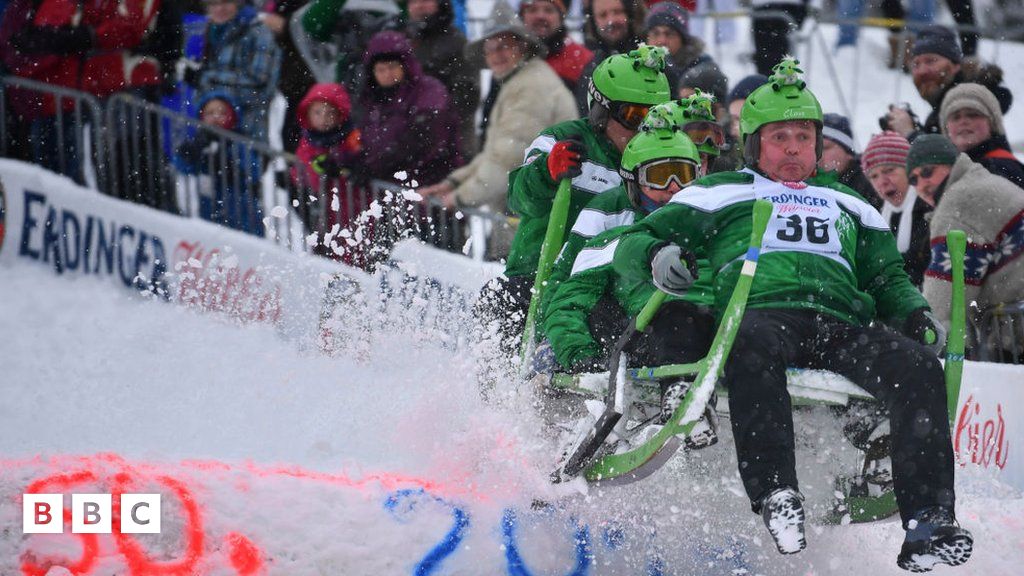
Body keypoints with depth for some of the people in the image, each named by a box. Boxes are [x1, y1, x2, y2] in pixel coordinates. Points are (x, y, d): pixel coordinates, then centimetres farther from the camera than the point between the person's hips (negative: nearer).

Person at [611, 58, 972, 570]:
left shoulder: (848, 206, 36)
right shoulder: (720, 195, 26)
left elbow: (887, 277, 35)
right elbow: (630, 244, 20)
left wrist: (914, 312, 11)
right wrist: (657, 255, -6)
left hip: (842, 329, 3)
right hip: (759, 312, -3)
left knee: (917, 366, -28)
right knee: (751, 343, -42)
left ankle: (928, 525, -38)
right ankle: (774, 493, -52)